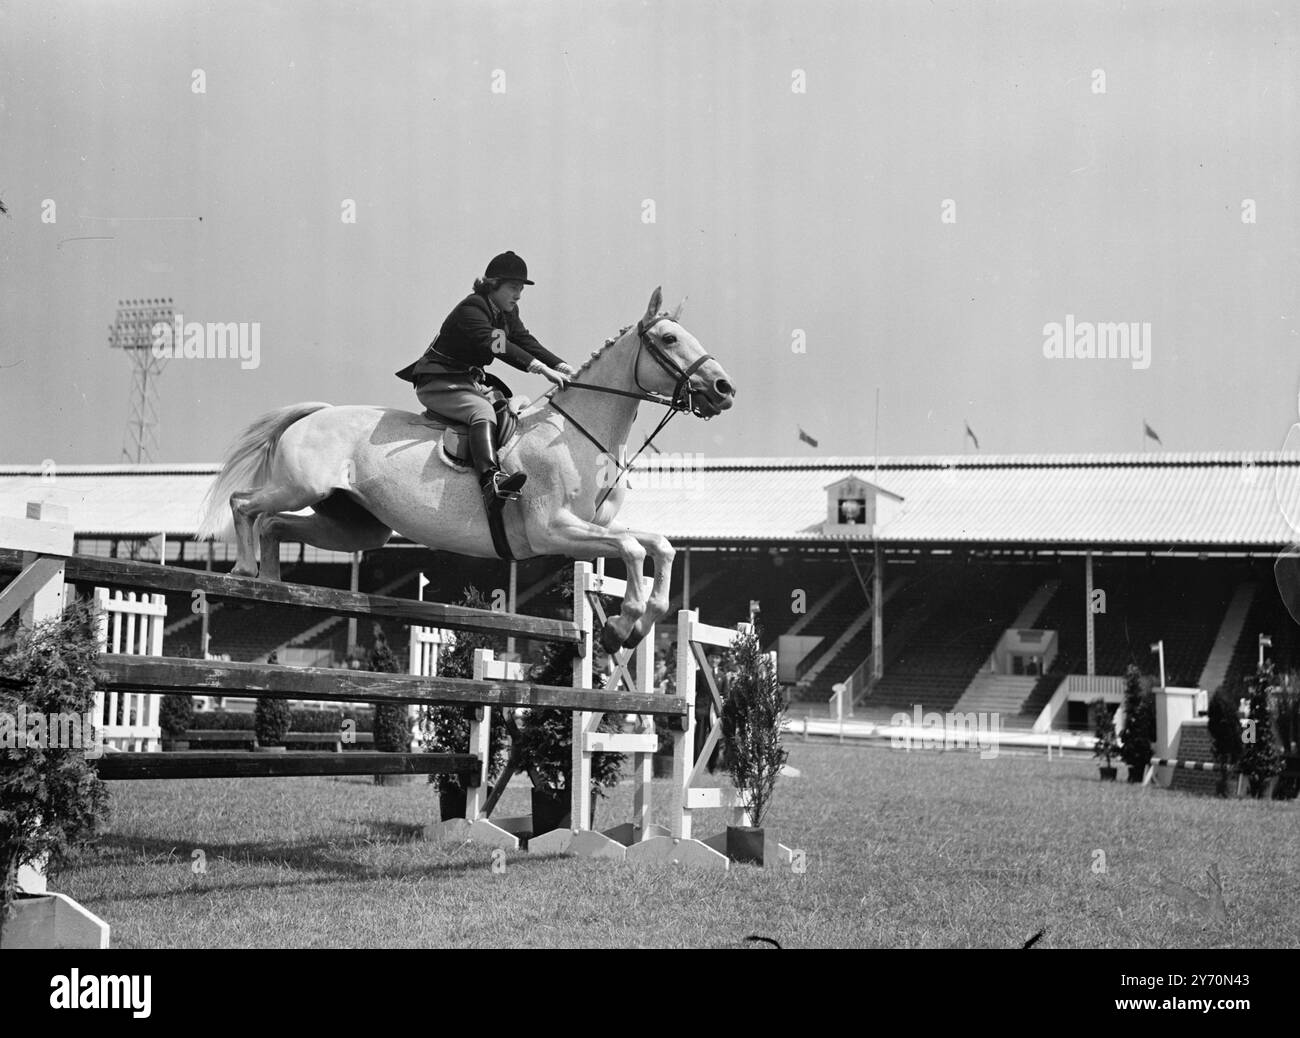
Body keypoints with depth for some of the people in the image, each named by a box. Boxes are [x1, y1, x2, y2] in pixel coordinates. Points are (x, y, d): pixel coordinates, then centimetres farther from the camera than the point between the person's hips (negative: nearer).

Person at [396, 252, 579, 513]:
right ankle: (491, 480, -55)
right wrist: (542, 369, -41)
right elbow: (497, 347, -33)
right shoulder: (471, 309, -20)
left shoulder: (507, 313, 10)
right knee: (483, 410, -34)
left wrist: (564, 368, -11)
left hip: (471, 381, 10)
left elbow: (528, 344, 4)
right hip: (437, 384, -10)